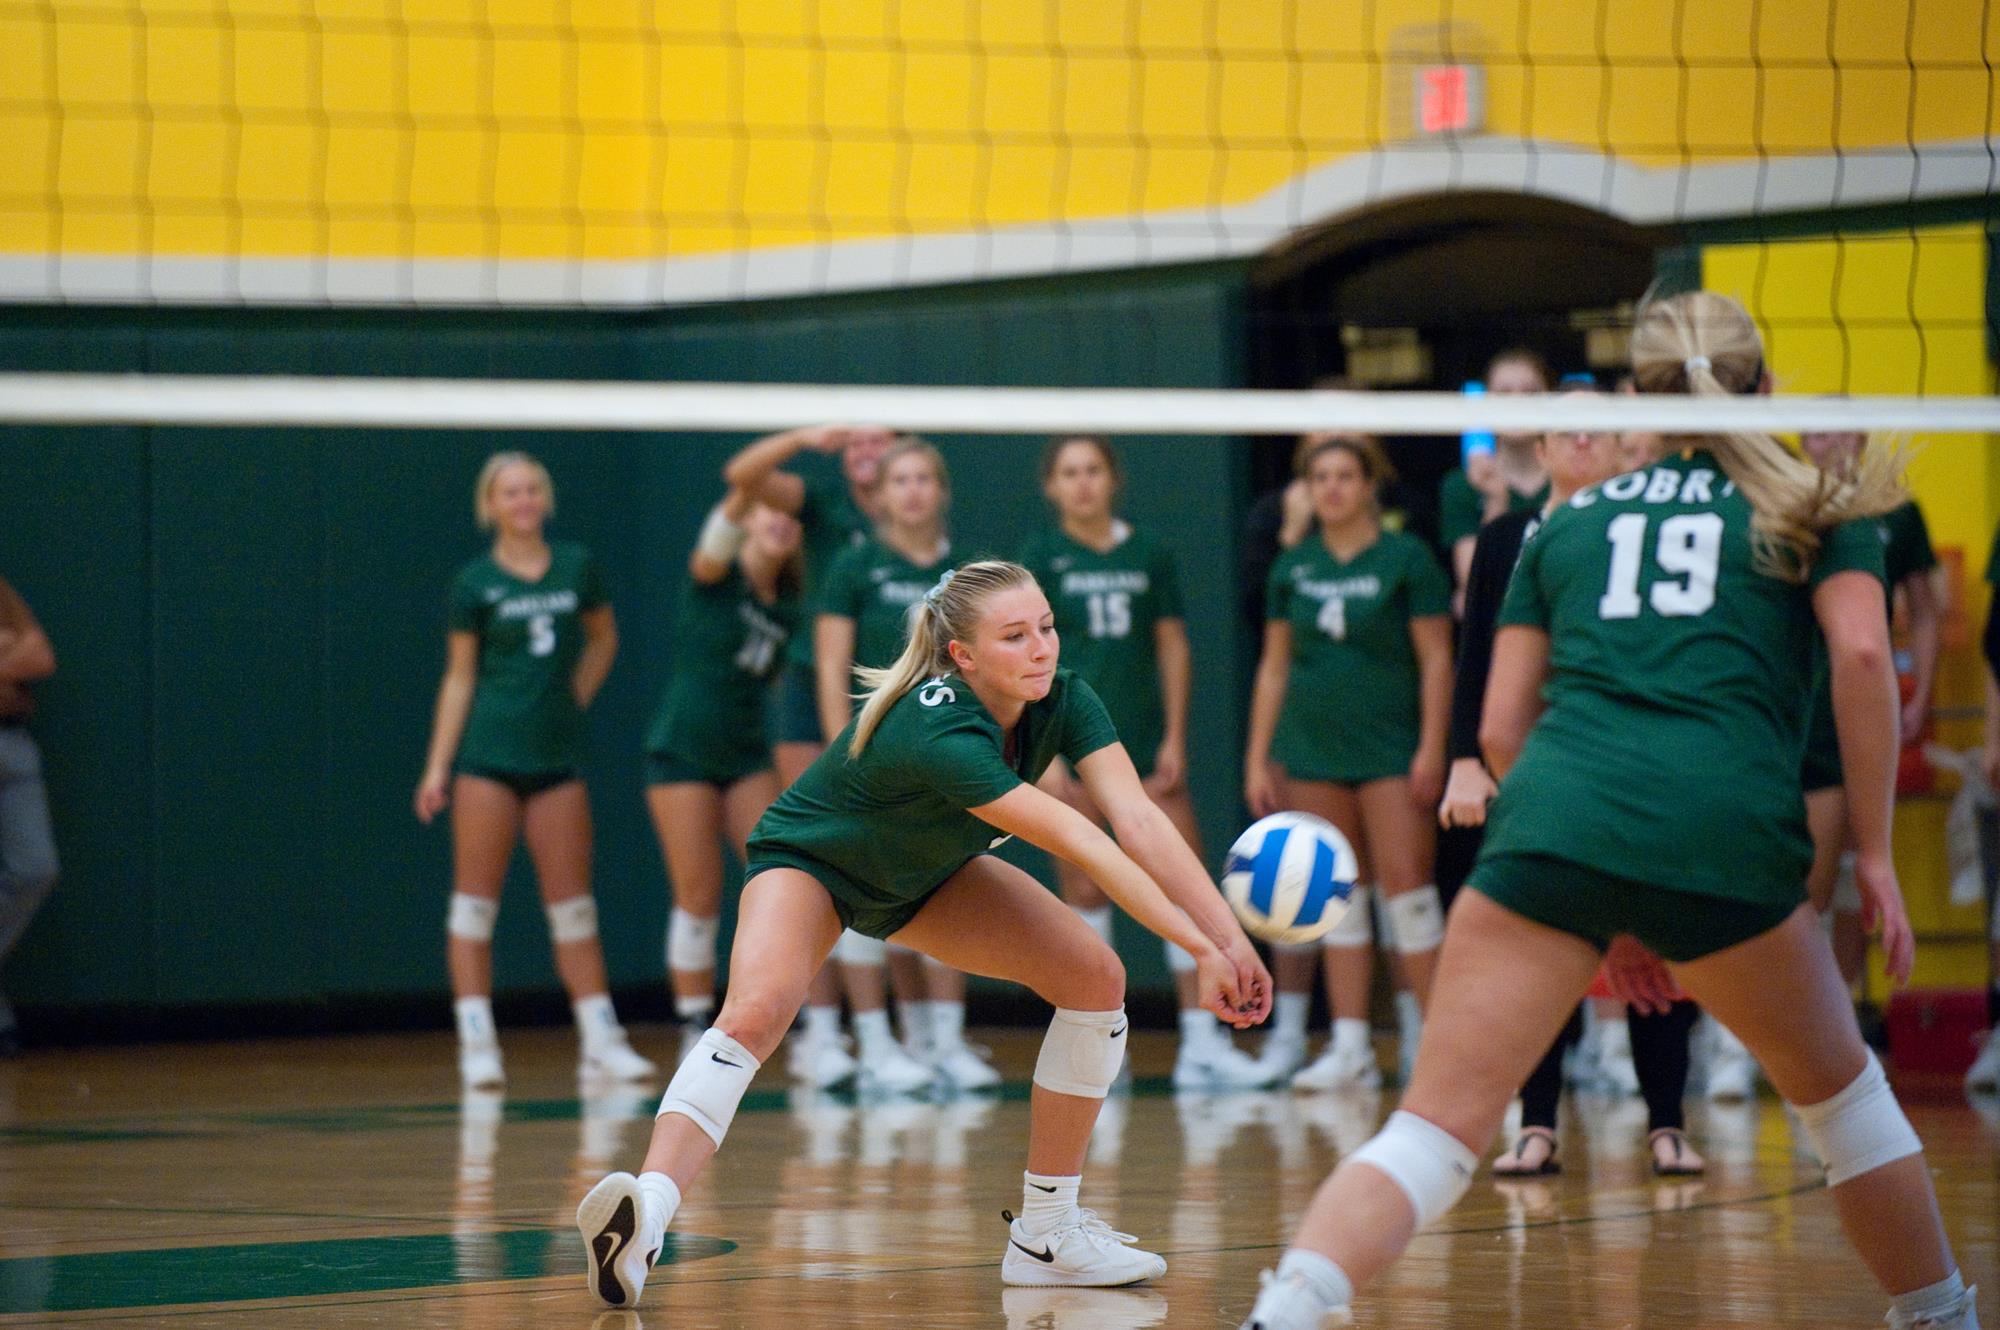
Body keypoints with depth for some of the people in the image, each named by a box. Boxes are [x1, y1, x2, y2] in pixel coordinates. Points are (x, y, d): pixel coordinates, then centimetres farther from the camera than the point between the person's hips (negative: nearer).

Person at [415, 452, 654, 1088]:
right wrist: (437, 766, -2)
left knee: (573, 903, 4)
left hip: (558, 754, 2)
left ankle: (601, 1039, 7)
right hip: (490, 755, -2)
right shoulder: (475, 583, 0)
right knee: (476, 898, -3)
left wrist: (578, 695, 7)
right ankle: (477, 1044, 0)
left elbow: (603, 638, 21)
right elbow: (459, 677, 2)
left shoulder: (578, 567, 6)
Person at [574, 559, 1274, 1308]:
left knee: (1096, 979, -7)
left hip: (925, 874, 7)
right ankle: (641, 1226, -47)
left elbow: (1138, 821, -30)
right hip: (809, 861, -7)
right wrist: (1199, 949, -50)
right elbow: (1083, 846, -46)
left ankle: (1045, 1236, 1)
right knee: (754, 1012, -34)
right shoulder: (941, 732, -40)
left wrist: (1232, 940, -40)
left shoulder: (1062, 702, -21)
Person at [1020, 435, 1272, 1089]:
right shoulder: (1042, 557, 1)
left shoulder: (1149, 555, 7)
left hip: (1144, 738, 2)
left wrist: (1174, 739, 1)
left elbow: (1173, 647, 9)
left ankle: (1202, 1042, 0)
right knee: (1084, 891, 0)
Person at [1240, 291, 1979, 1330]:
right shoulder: (1810, 503, 21)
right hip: (1723, 834, -1)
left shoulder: (1566, 525, 27)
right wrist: (1873, 852, 7)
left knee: (1436, 1128, -4)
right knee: (1840, 1090, 24)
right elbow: (1861, 652, 2)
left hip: (1552, 819, 1)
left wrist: (1598, 913, 26)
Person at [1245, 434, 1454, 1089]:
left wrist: (1432, 748, -11)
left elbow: (1436, 660, -4)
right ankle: (1351, 1047, 7)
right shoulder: (1292, 568, 10)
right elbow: (1274, 666, 14)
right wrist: (1258, 759, 10)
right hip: (1312, 751, 4)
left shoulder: (1406, 558, -2)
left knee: (1406, 884, -8)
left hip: (1390, 751, -4)